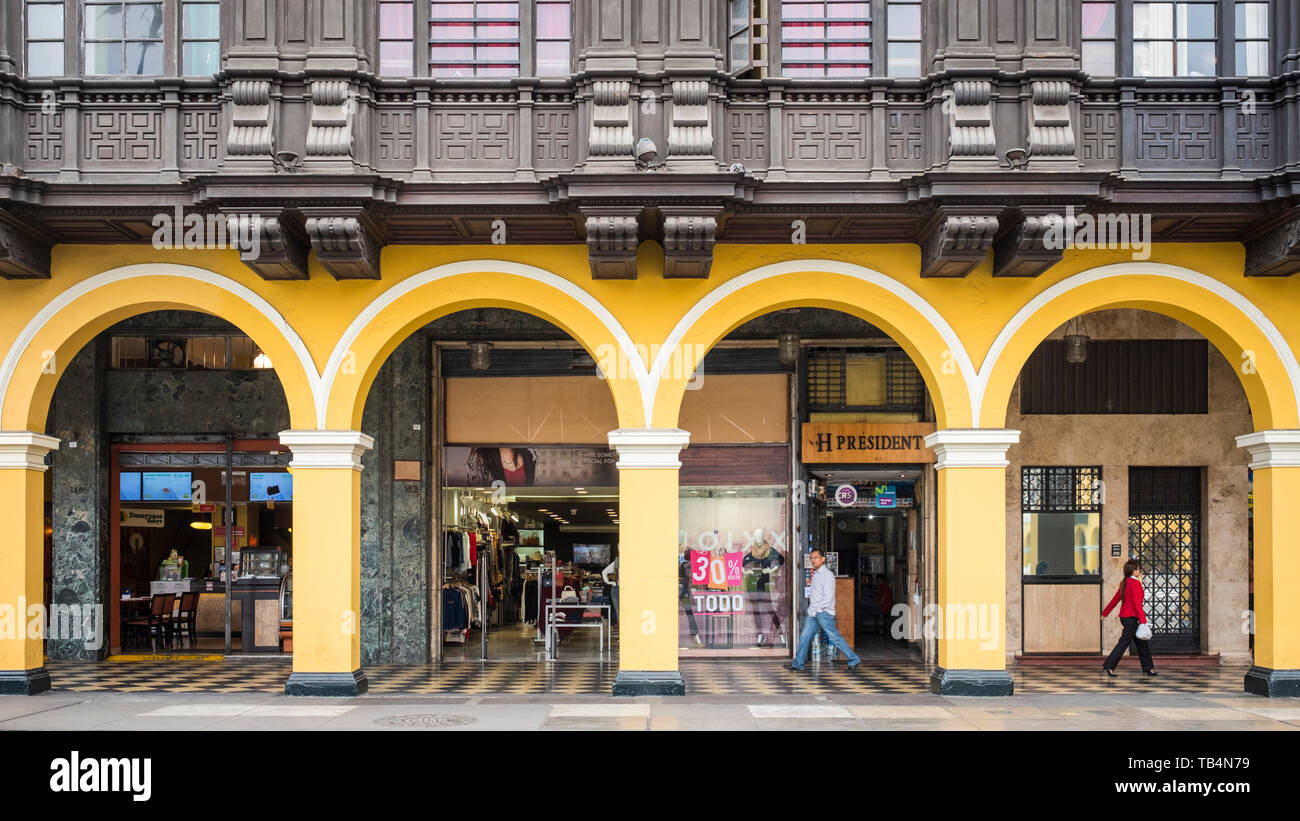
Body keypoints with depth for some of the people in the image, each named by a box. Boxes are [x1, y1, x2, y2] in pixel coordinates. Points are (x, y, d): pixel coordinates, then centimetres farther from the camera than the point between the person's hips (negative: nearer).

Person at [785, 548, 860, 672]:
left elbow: (828, 598, -18)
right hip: (814, 612, 8)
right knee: (805, 636, 3)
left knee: (835, 638, -3)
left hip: (824, 612, -8)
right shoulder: (816, 574, 15)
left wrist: (815, 609, -15)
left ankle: (854, 660, 7)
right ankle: (798, 664, 6)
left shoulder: (827, 575, -13)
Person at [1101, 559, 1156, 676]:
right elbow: (1137, 603, -20)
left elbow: (1115, 599, 19)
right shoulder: (1135, 583, -14)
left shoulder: (1124, 583, 12)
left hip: (1124, 616, 9)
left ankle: (1148, 668, 19)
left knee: (1141, 642, 14)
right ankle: (1109, 665, -8)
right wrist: (1143, 620, -20)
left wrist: (1105, 613, 27)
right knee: (1124, 642, -7)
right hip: (1131, 617, -9)